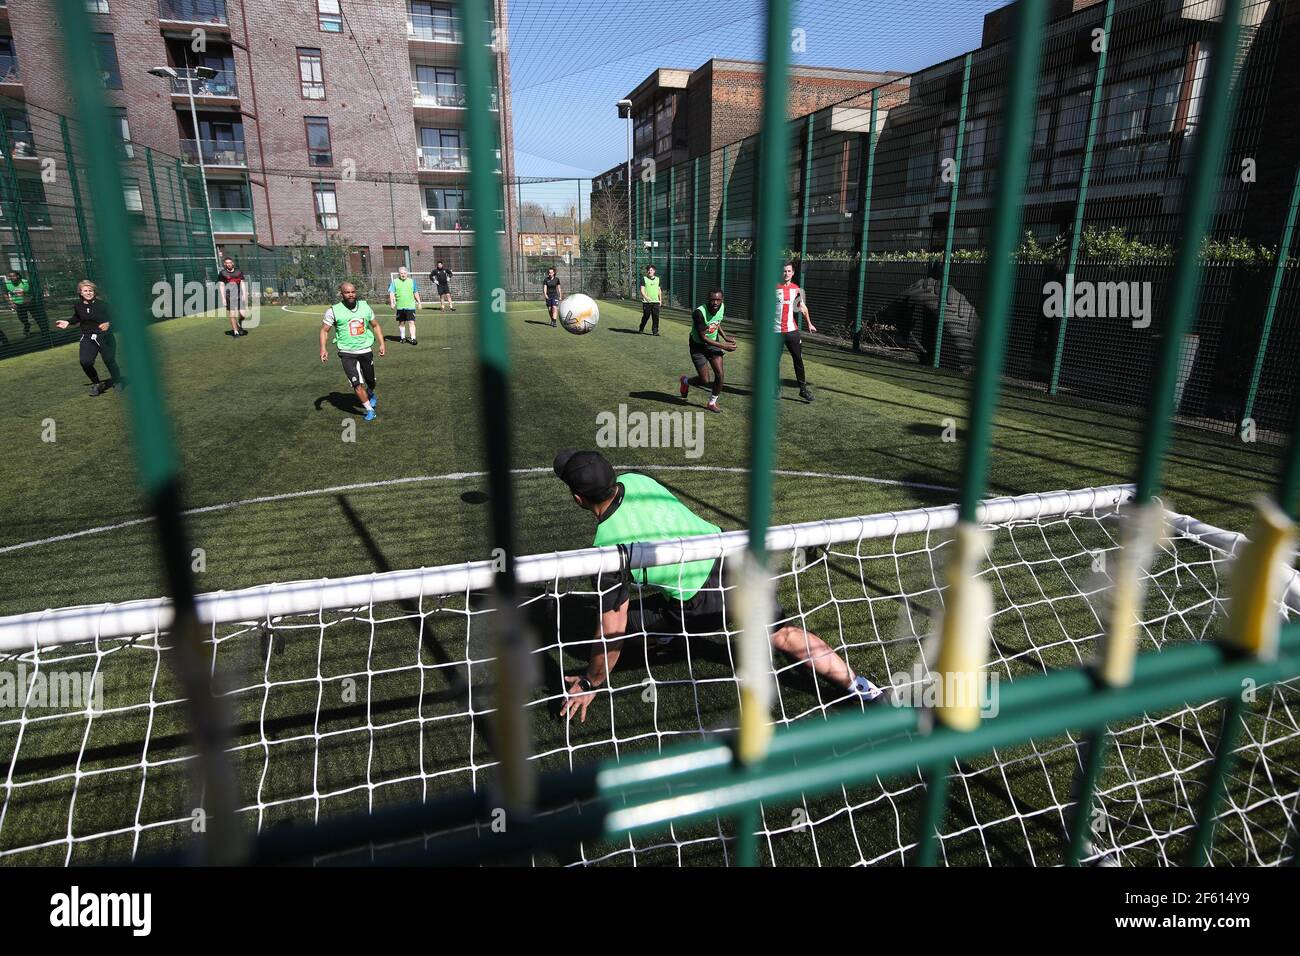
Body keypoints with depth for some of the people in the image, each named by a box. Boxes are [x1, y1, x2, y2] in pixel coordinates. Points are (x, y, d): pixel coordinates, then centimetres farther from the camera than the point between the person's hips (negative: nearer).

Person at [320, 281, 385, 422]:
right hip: (347, 353, -3)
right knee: (357, 384, -12)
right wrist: (323, 348, -15)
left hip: (365, 350, 3)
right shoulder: (334, 311, -8)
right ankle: (369, 409, 4)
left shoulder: (364, 306, 1)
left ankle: (371, 394, 51)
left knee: (370, 381, 16)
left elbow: (375, 325, 12)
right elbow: (324, 330, -1)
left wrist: (382, 343, 4)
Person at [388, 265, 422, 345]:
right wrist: (392, 303, -14)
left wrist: (418, 302, 18)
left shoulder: (411, 281, 9)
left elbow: (416, 293, 17)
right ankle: (403, 337, 23)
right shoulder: (395, 282, 3)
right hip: (400, 306, 0)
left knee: (411, 322, -9)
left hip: (410, 306, 0)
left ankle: (413, 338, -11)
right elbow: (391, 293, -2)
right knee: (401, 323, 10)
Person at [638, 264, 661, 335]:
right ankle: (641, 329, 22)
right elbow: (642, 290, -7)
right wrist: (646, 297, -25)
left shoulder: (657, 279, 15)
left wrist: (660, 299, 18)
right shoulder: (644, 279, 2)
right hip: (646, 302, -3)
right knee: (646, 316, 1)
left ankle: (655, 331, 2)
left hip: (656, 301, 3)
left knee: (656, 317, -3)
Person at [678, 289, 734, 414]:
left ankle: (712, 403, 14)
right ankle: (686, 380, 30)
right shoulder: (699, 313, -29)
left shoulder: (721, 307, -9)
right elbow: (702, 338, -26)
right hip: (698, 346, -5)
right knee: (704, 381, -5)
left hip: (713, 343, 5)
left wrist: (725, 337, -1)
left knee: (719, 374, -8)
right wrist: (723, 346, -25)